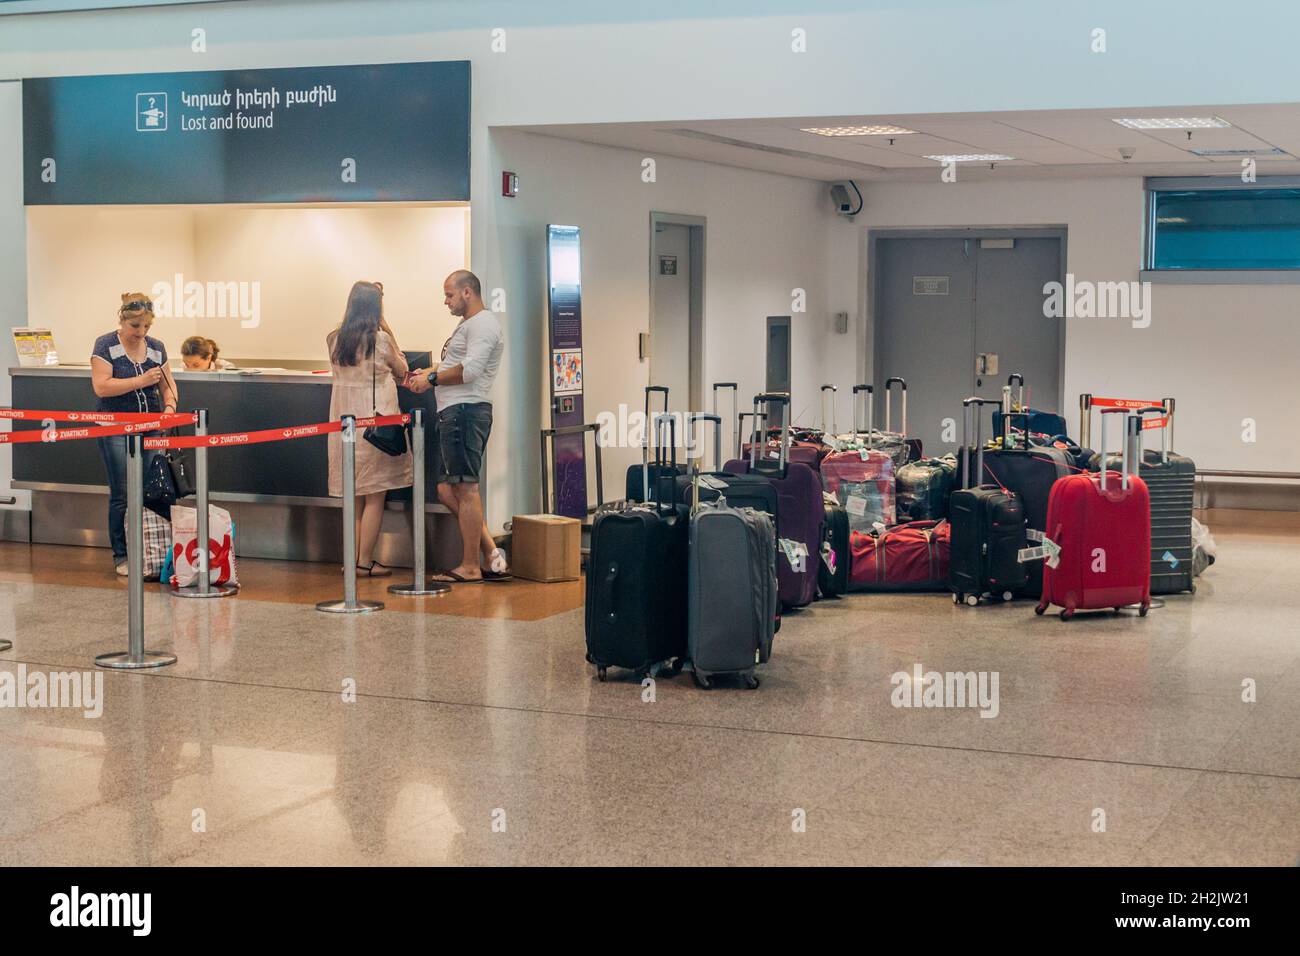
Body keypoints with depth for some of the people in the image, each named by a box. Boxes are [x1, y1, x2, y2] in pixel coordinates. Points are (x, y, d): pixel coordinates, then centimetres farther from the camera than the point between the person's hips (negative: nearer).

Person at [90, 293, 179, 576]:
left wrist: (170, 406, -8)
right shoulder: (106, 345, -7)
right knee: (122, 495, -3)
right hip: (116, 430, -4)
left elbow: (168, 385, 13)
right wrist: (142, 381, -21)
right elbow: (101, 386, -16)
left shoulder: (156, 347, 8)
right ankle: (121, 556, 6)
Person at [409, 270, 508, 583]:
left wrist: (432, 378, -10)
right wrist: (429, 373, 10)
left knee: (464, 489, -7)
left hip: (466, 411, -11)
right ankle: (491, 552, 9)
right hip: (454, 413, 11)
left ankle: (470, 567, -2)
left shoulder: (482, 324, -10)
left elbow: (470, 370, -20)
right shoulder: (468, 325, 24)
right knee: (447, 490, 9)